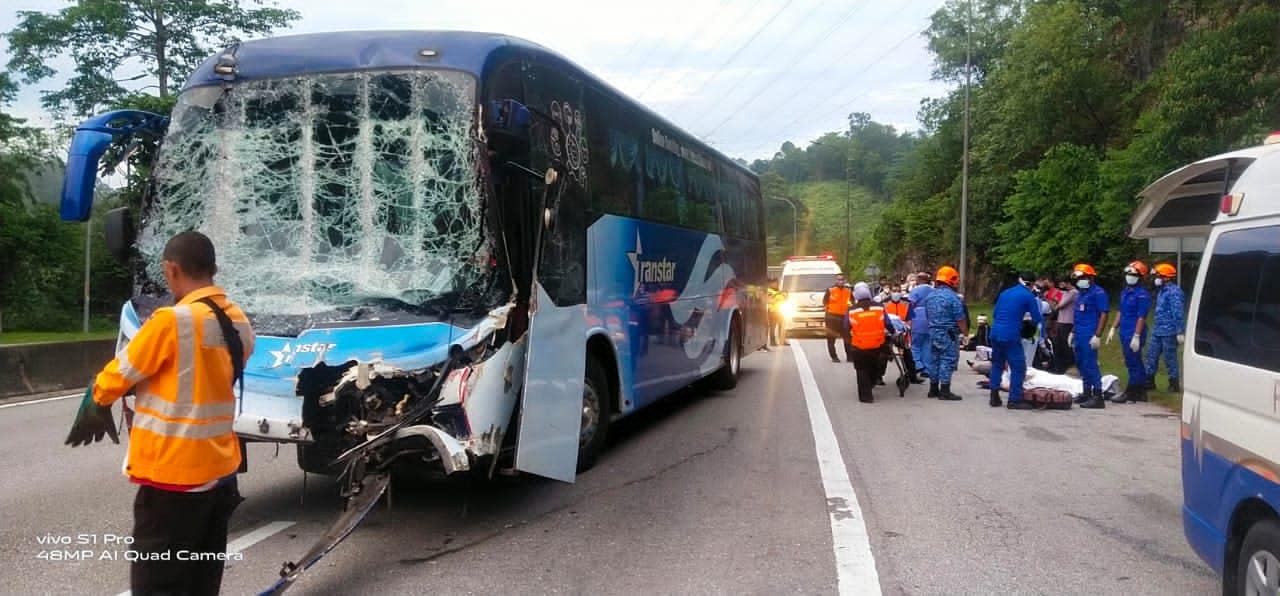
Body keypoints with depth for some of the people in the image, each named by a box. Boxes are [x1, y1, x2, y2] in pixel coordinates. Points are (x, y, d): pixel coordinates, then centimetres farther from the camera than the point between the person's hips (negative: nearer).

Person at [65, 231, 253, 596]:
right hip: (221, 469, 7)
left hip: (173, 475, -7)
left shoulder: (171, 321, -17)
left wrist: (98, 400, 16)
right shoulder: (240, 324, 5)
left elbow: (118, 376, -5)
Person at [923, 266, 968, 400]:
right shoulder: (952, 296, -15)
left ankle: (933, 388, 18)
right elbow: (960, 319, -14)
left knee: (934, 359, 13)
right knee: (947, 361, -4)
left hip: (933, 332, 7)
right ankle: (944, 391, -4)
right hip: (949, 334, -7)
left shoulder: (930, 296, 8)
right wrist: (966, 333, -6)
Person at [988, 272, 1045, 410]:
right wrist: (1042, 335, 15)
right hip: (1011, 335, -7)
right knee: (1018, 367, 2)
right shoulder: (1028, 296, -2)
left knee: (997, 364, 16)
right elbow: (1037, 318, 0)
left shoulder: (1005, 293, 15)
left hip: (995, 332, 7)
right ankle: (1015, 400, 1)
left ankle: (994, 397, 17)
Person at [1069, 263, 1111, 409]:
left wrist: (1097, 335, -18)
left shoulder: (1098, 293, -9)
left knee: (1090, 365, -10)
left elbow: (1104, 314, -13)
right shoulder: (1080, 294, 17)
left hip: (1090, 336, -9)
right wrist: (1073, 332, 22)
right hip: (1079, 335, 9)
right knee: (1081, 364, 14)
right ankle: (1087, 392, 24)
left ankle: (1098, 397, -9)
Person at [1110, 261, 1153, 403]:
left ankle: (1130, 393, 1)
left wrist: (1136, 336, -20)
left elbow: (1141, 317, -17)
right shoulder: (1125, 292, 15)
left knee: (1133, 364, -4)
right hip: (1125, 333, 9)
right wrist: (1113, 328, 17)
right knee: (1136, 364, 14)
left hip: (1134, 335, -9)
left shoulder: (1142, 294, -12)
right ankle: (1140, 393, 21)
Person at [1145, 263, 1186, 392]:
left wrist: (1180, 332, -24)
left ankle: (1174, 384, 11)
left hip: (1169, 333, -9)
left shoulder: (1174, 292, -16)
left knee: (1170, 358, 0)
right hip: (1157, 331, 9)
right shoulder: (1162, 291, 14)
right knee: (1151, 355, 12)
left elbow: (1178, 313, -21)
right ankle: (1149, 381, 21)